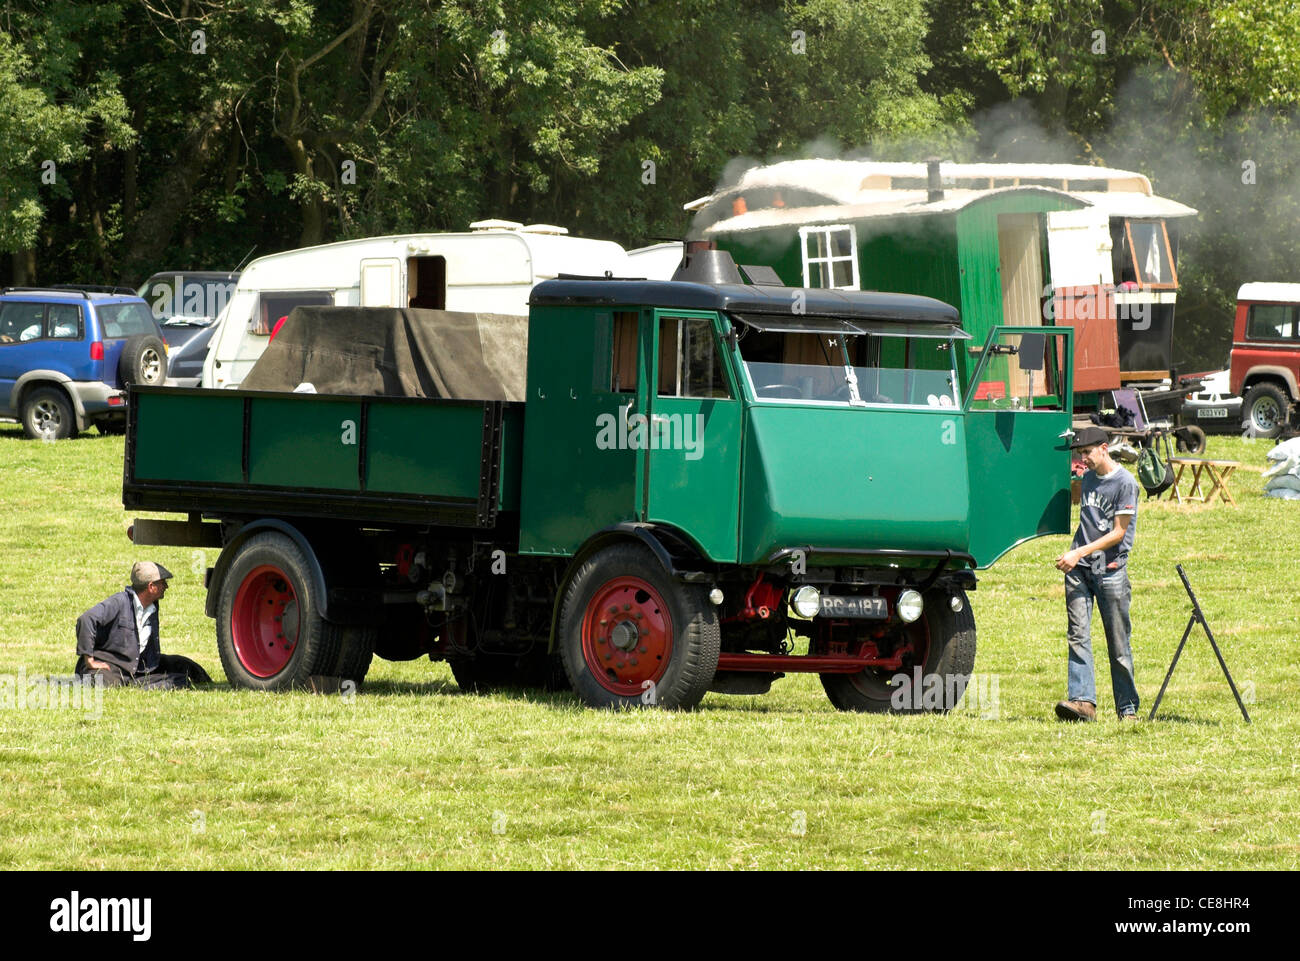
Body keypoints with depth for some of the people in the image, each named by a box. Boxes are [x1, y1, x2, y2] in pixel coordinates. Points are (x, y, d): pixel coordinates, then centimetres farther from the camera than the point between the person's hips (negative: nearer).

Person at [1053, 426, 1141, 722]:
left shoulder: (1125, 483, -6)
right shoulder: (1088, 478, 14)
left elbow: (1118, 533, -10)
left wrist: (1079, 553, -15)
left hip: (1110, 568, -6)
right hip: (1079, 569, 6)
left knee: (1118, 642, -2)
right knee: (1078, 635, -8)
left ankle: (1128, 708, 5)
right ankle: (1082, 700, -16)